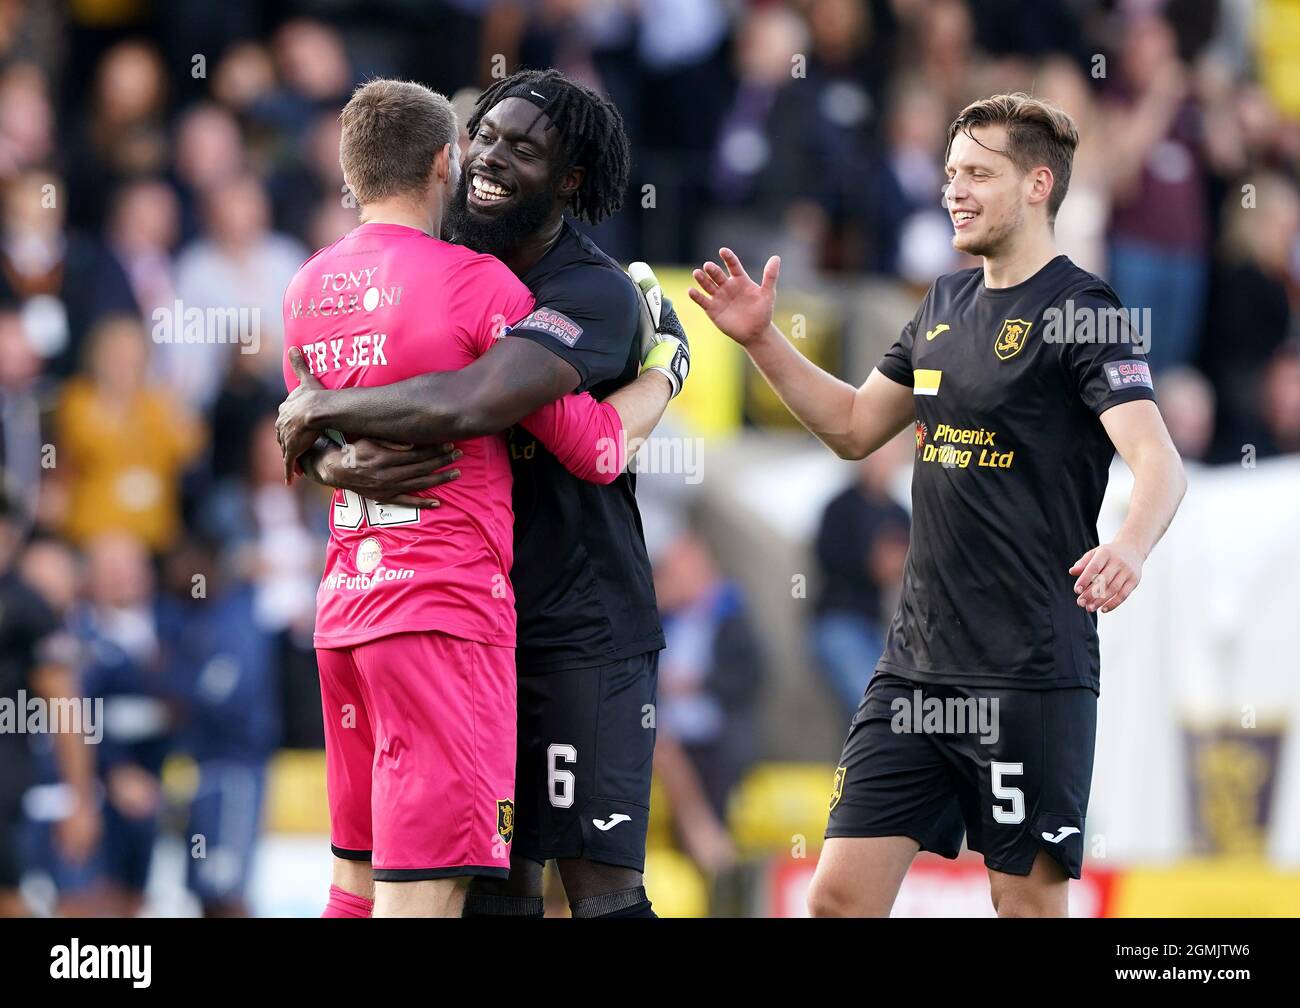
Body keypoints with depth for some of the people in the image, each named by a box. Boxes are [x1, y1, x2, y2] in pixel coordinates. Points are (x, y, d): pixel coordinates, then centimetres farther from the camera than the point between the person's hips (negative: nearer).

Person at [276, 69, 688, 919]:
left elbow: (471, 406, -32)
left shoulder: (596, 294, -15)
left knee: (600, 883, -8)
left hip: (582, 633, -7)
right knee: (497, 885, 7)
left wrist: (323, 411, -17)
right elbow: (307, 431, 8)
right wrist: (336, 461, -18)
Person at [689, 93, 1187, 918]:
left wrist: (1130, 546, -42)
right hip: (916, 664, 7)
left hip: (1031, 673, -7)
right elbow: (855, 427, 28)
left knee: (1030, 901, -2)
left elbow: (1160, 462, -21)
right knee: (840, 895, 2)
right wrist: (762, 339, 17)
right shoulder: (946, 305, 15)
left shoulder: (1081, 310, -9)